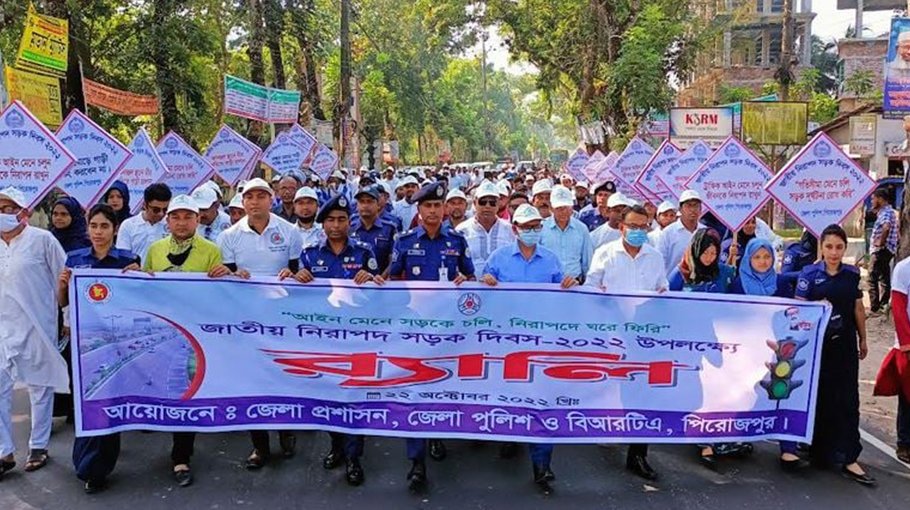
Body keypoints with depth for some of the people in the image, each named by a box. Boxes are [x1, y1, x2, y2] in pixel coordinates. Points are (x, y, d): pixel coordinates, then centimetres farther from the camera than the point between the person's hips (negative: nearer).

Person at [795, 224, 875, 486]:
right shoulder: (809, 274, -5)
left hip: (845, 344, 2)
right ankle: (819, 451, 24)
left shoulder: (852, 274, 4)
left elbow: (858, 309, 11)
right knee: (818, 396, 8)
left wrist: (863, 340, 15)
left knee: (848, 399, 1)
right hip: (817, 343, -2)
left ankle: (848, 459, 5)